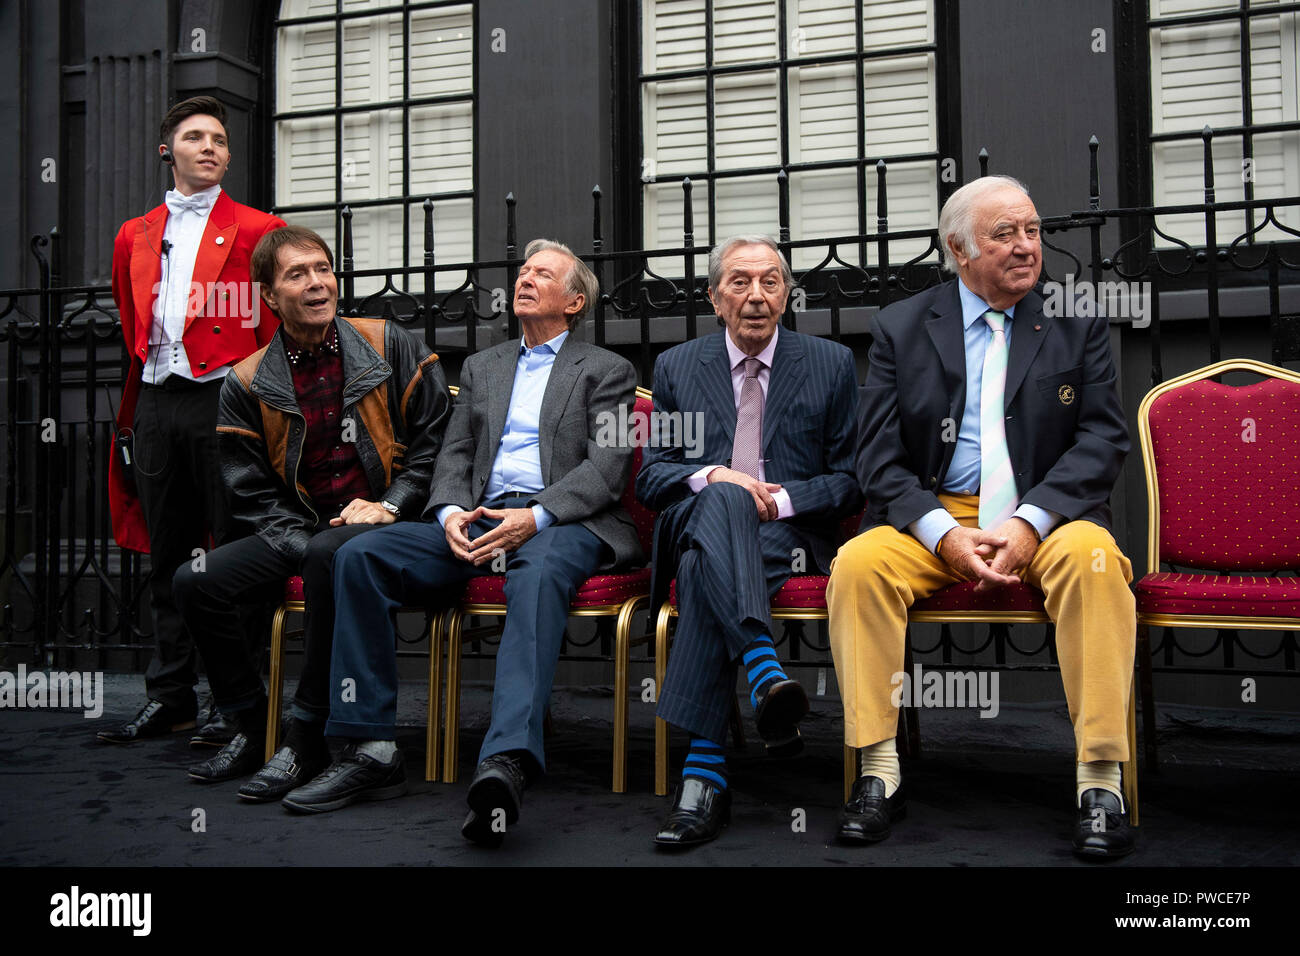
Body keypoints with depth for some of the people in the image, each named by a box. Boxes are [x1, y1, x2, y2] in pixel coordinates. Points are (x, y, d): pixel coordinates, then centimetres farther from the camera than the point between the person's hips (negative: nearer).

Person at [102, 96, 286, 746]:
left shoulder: (257, 231, 5)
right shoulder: (134, 236, 18)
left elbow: (277, 337, 2)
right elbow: (133, 338, 21)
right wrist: (131, 418, 15)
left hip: (223, 400, -4)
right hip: (156, 405, 5)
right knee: (167, 558, 9)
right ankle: (171, 697, 19)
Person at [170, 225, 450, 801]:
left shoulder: (389, 347, 4)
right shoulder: (247, 384, 8)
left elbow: (437, 439, 3)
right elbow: (251, 493, 7)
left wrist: (391, 503, -10)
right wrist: (299, 543, -10)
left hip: (382, 523, -3)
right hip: (296, 532, 4)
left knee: (330, 556, -37)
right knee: (194, 582, -17)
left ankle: (307, 740, -22)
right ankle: (252, 729, 3)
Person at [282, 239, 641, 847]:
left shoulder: (607, 371, 14)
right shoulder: (481, 366, 28)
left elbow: (608, 466, 0)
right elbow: (455, 454, 19)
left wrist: (537, 516, -17)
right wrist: (450, 512, -5)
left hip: (564, 523, -5)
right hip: (478, 521, 5)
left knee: (538, 573, -41)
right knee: (358, 556, -19)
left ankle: (505, 765, -56)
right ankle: (371, 750, -21)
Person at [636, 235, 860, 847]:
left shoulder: (831, 365, 13)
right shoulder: (677, 367, 16)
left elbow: (850, 481, 8)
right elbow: (650, 476, 9)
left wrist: (779, 499, -10)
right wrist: (712, 478, -12)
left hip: (789, 532, -1)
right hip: (695, 520, 1)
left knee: (705, 568, -36)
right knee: (722, 501, -38)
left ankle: (703, 770, -43)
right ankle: (766, 674, -54)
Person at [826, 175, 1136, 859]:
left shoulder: (1078, 324, 8)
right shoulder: (900, 328, 6)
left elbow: (1102, 438, 0)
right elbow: (879, 458, 1)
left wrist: (1030, 522, -16)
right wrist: (945, 535, -16)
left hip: (1046, 517, 0)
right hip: (930, 520, 1)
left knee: (1093, 558, -32)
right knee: (857, 564, -27)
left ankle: (1101, 782, -26)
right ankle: (878, 774, -20)